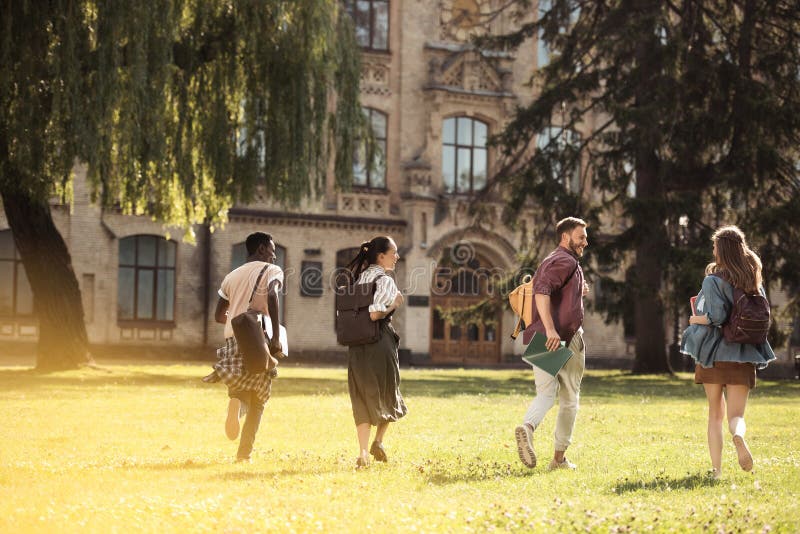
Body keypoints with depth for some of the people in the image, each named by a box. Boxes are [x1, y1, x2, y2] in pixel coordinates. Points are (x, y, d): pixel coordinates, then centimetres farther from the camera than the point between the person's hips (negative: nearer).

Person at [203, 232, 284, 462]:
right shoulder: (272, 271, 4)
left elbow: (219, 315, 21)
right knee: (258, 401, 7)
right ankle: (244, 454, -1)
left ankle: (237, 400, -28)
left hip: (233, 339, 4)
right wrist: (276, 336, -20)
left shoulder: (232, 276, 20)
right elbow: (272, 297, -18)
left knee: (241, 388, 10)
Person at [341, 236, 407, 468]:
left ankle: (363, 452, 2)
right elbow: (374, 314, -22)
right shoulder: (384, 280, -11)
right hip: (379, 343, -6)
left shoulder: (358, 278, 11)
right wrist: (394, 305, -8)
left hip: (356, 345, 6)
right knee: (387, 394, 15)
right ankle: (378, 441, 5)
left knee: (364, 398, 9)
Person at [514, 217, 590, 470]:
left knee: (546, 394, 1)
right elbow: (541, 290, -25)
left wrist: (577, 292, 27)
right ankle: (559, 457, 11)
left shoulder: (551, 260, 22)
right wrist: (551, 329, -33)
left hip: (542, 338, 7)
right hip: (566, 337, -7)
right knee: (569, 399, 7)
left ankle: (528, 427, -32)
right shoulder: (567, 262, -8)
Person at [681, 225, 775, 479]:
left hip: (714, 353, -2)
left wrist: (698, 319, -1)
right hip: (742, 357, 2)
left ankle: (716, 469, 7)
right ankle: (739, 435, -35)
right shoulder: (755, 283, 6)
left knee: (716, 413, 12)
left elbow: (718, 316, -19)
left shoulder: (713, 280, -9)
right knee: (736, 414, 2)